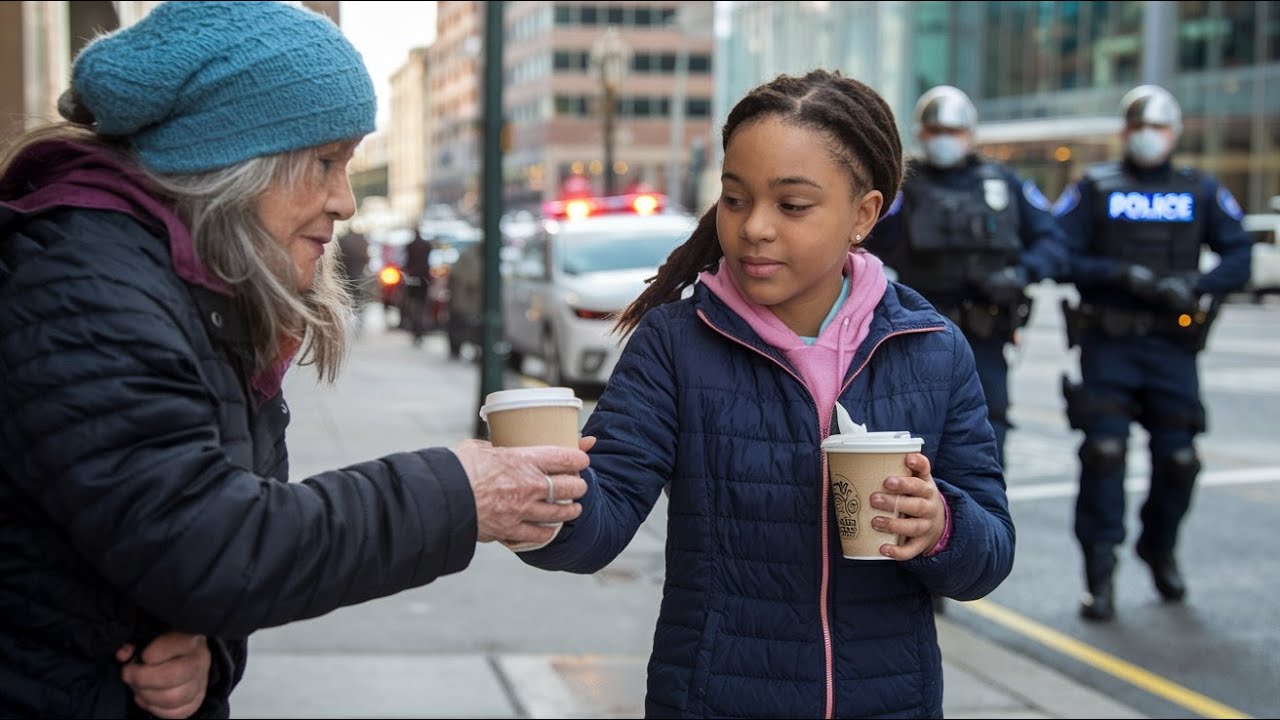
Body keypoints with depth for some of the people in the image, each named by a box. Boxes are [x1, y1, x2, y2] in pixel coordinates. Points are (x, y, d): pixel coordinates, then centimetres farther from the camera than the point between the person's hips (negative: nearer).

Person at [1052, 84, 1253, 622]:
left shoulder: (1202, 192, 11)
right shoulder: (1093, 189, 6)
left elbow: (1238, 258, 5)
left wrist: (1197, 287, -14)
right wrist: (1120, 275, -16)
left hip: (1173, 343, 2)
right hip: (1108, 342, -2)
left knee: (1177, 457, 2)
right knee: (1104, 451, -11)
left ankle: (1159, 547, 29)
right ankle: (1099, 572, -4)